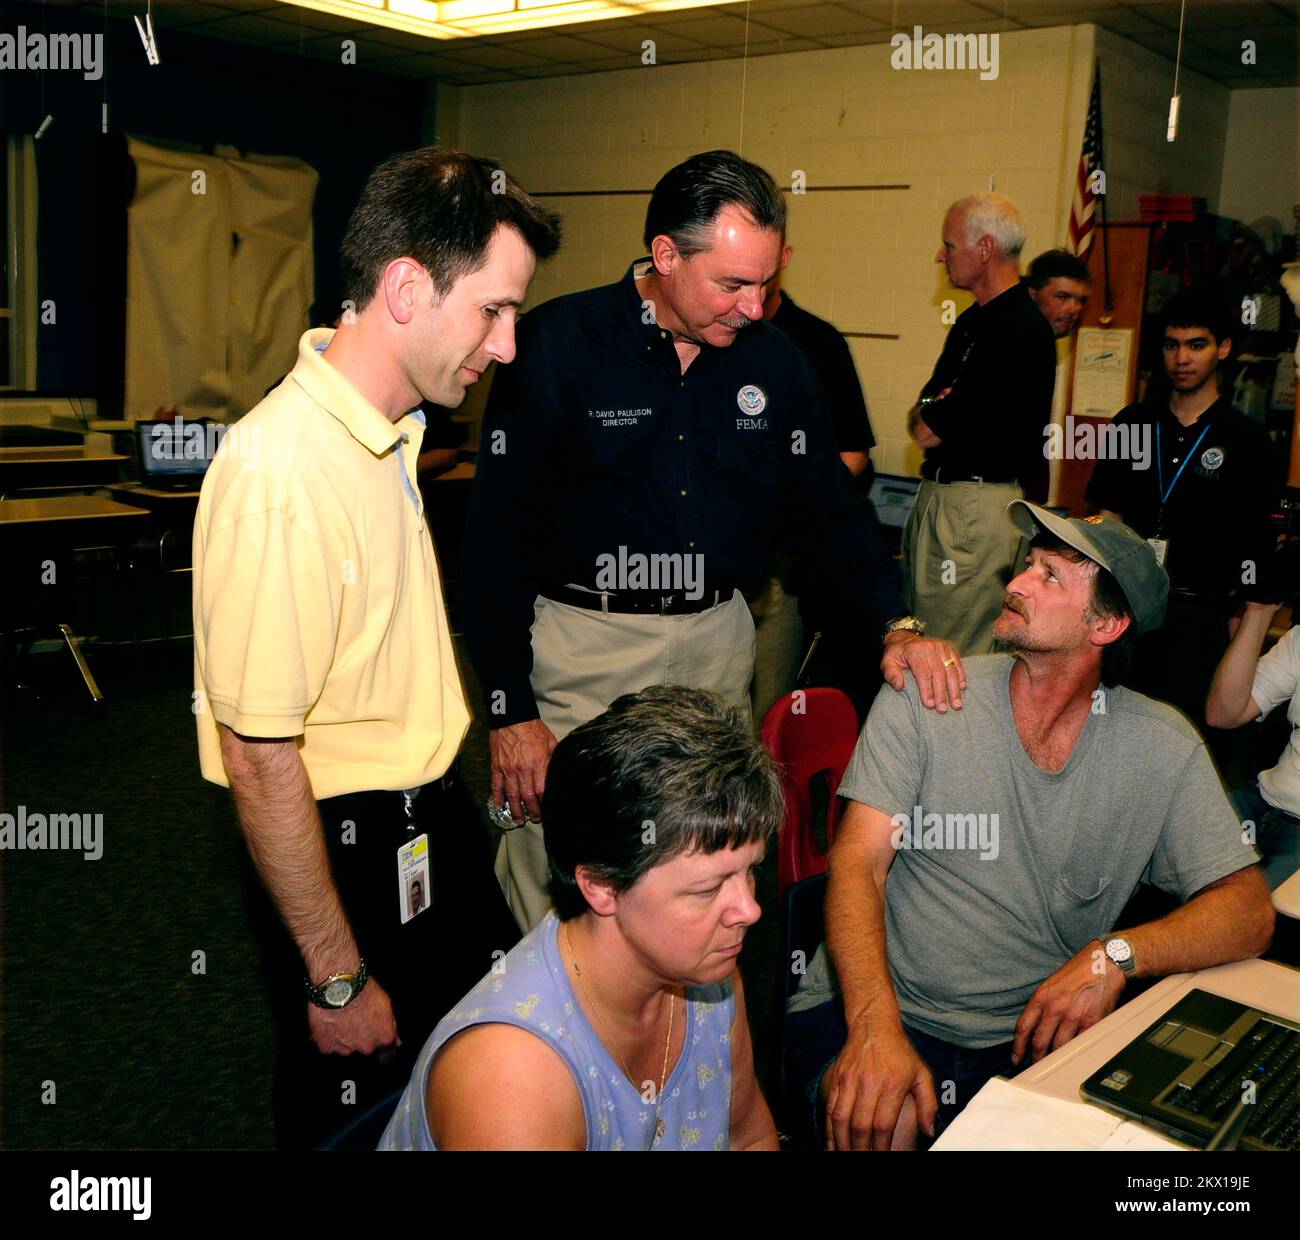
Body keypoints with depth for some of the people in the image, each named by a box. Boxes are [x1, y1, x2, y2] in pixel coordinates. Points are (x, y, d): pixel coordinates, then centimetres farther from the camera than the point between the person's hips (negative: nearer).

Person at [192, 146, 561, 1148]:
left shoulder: (388, 428, 2)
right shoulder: (283, 472, -29)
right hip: (346, 845, -8)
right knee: (357, 1096, 14)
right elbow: (260, 760, -26)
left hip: (428, 812, 8)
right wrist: (339, 980, -19)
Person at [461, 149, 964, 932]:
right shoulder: (558, 345, -10)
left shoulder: (775, 360, 3)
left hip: (718, 641, 4)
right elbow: (501, 536, -9)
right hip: (582, 641, -3)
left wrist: (897, 623, -7)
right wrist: (510, 710, -10)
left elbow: (827, 509, 10)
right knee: (559, 886, 5)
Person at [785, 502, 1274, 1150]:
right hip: (870, 1008, -3)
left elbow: (1248, 909, 0)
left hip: (1035, 1034, 4)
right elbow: (857, 865, -10)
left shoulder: (1162, 746, 0)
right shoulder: (924, 696, -5)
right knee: (883, 1123, -33)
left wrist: (1115, 954, -19)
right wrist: (875, 1028, -27)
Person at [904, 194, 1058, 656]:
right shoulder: (973, 320, 16)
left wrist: (929, 416, 4)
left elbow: (928, 432, -18)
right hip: (939, 494, 10)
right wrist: (930, 414, -6)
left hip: (977, 508, -10)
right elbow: (921, 419, 16)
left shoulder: (1020, 331, -17)